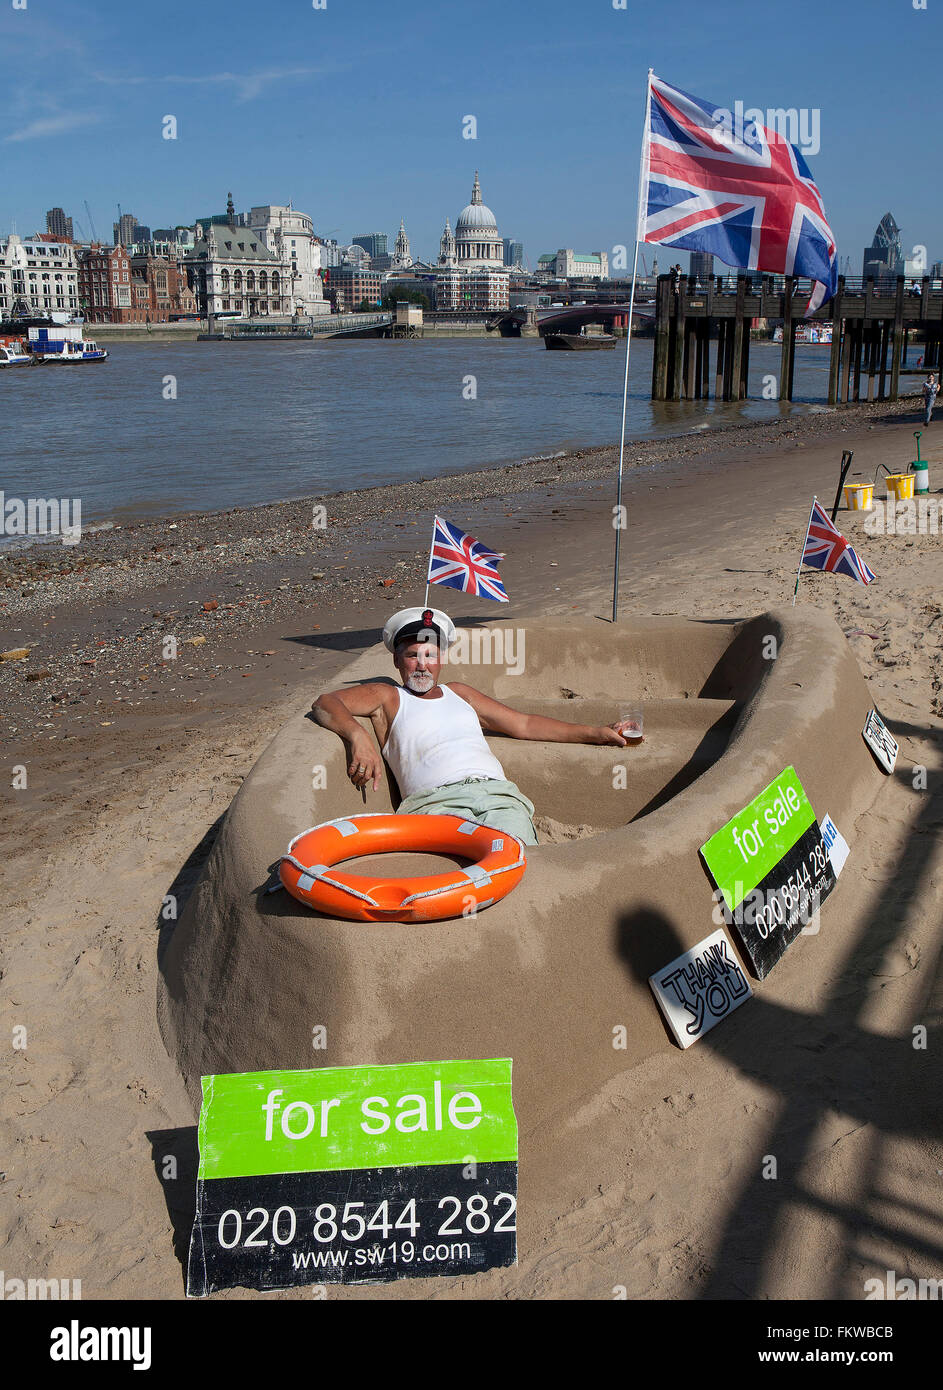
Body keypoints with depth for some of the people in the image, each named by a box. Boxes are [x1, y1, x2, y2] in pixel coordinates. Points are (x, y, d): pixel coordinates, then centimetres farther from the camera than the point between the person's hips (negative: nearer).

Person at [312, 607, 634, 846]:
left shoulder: (459, 693, 36)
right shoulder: (387, 698, 21)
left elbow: (524, 724, 37)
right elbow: (325, 703, 5)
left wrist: (594, 733, 33)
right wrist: (357, 736, -17)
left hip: (497, 792, 4)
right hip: (436, 800, -4)